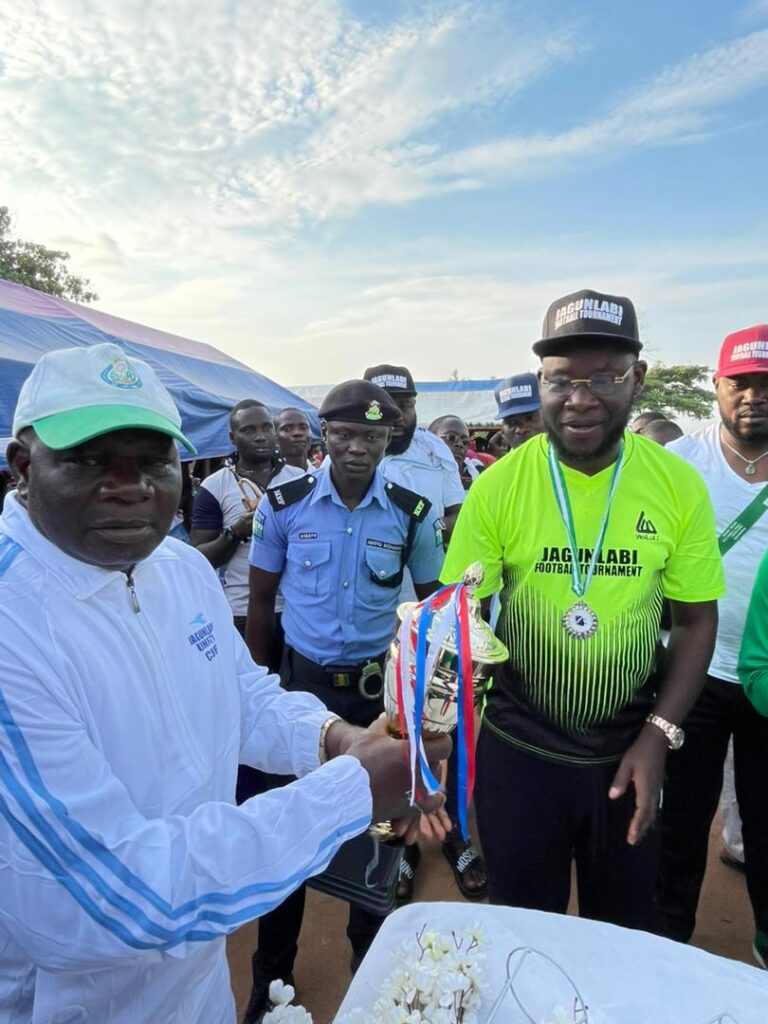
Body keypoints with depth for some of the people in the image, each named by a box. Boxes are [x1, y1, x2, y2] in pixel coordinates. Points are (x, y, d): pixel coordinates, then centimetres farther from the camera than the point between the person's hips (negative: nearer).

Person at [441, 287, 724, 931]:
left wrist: (658, 737, -7)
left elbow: (696, 621, -1)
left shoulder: (679, 486, -9)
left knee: (627, 931, 24)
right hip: (518, 749, -1)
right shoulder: (498, 486, -14)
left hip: (629, 752, 2)